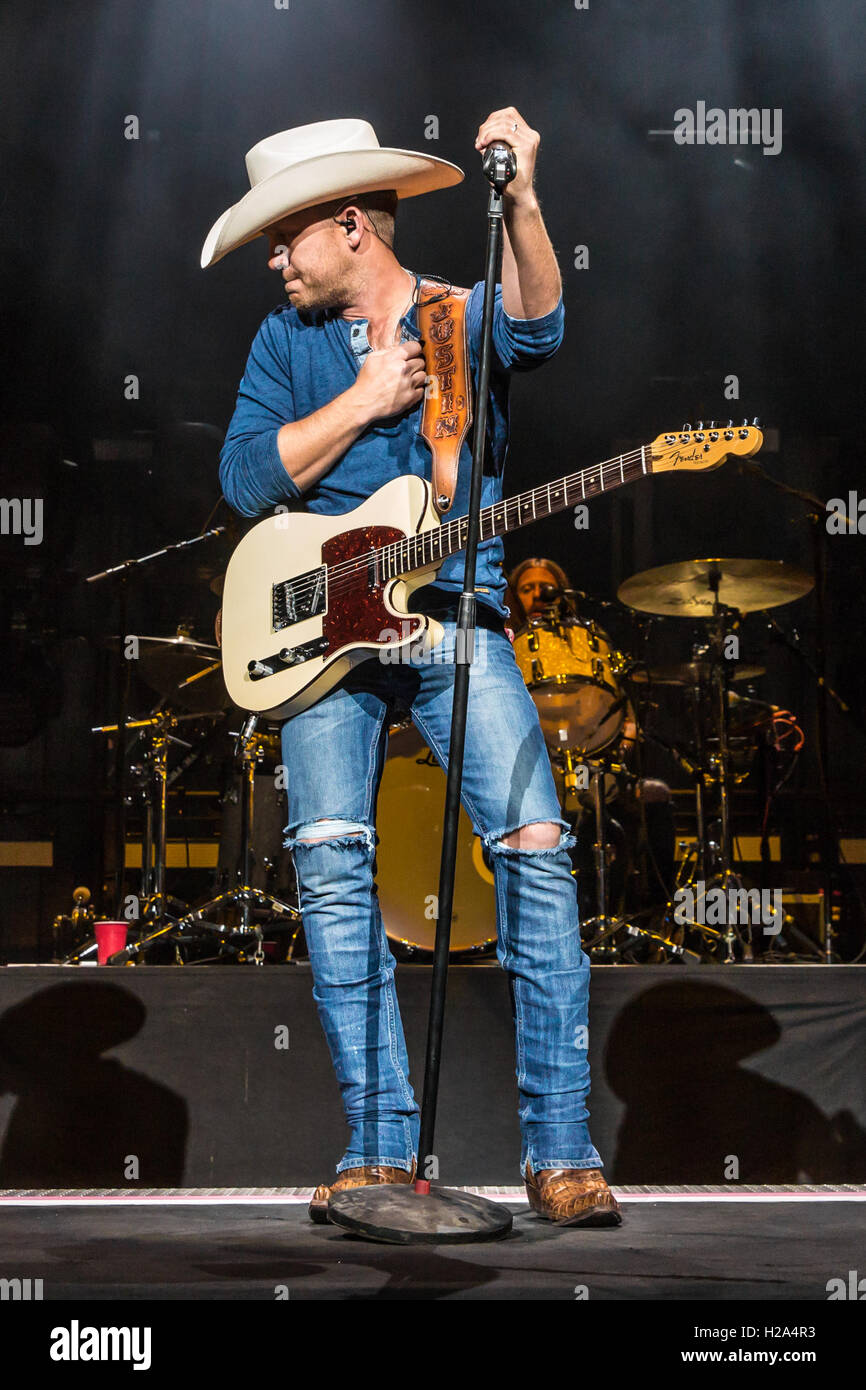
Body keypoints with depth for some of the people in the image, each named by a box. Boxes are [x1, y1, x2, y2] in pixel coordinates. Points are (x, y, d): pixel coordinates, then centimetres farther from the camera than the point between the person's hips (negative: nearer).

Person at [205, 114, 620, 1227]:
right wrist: (365, 400, -5)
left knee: (536, 844, -15)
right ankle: (381, 1145, -4)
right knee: (330, 862, -11)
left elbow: (538, 324, -18)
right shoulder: (288, 340, 14)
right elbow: (244, 478, 2)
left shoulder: (470, 318, 6)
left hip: (458, 617, -2)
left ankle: (558, 1146, -9)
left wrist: (520, 200, -35)